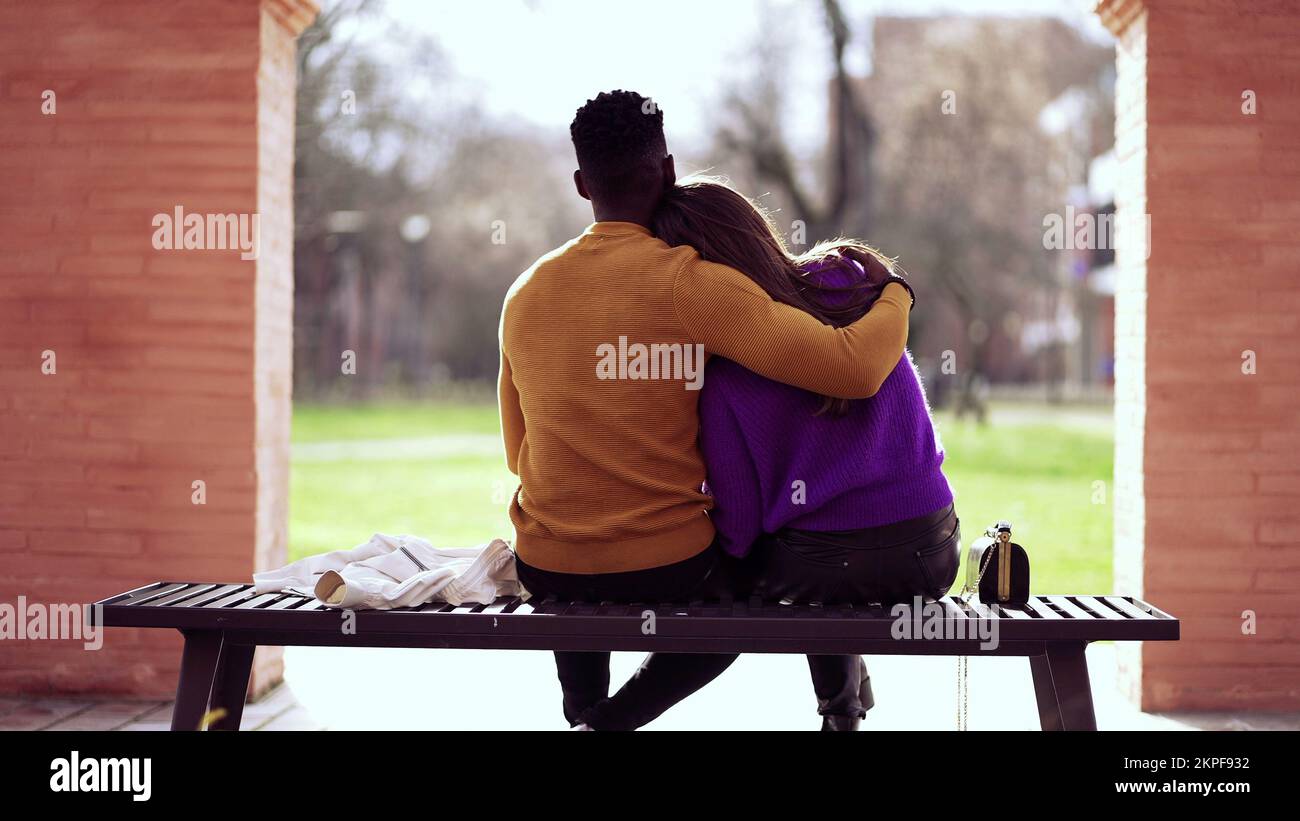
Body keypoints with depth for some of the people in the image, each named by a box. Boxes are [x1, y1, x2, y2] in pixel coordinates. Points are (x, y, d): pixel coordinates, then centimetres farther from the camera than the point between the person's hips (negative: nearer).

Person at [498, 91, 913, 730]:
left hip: (545, 569, 5)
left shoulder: (525, 293, 1)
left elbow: (520, 453, 12)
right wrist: (895, 295, -1)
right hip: (666, 568, -5)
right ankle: (614, 721, 4)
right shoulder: (689, 282, -16)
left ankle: (582, 711, 20)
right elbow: (853, 368, -21)